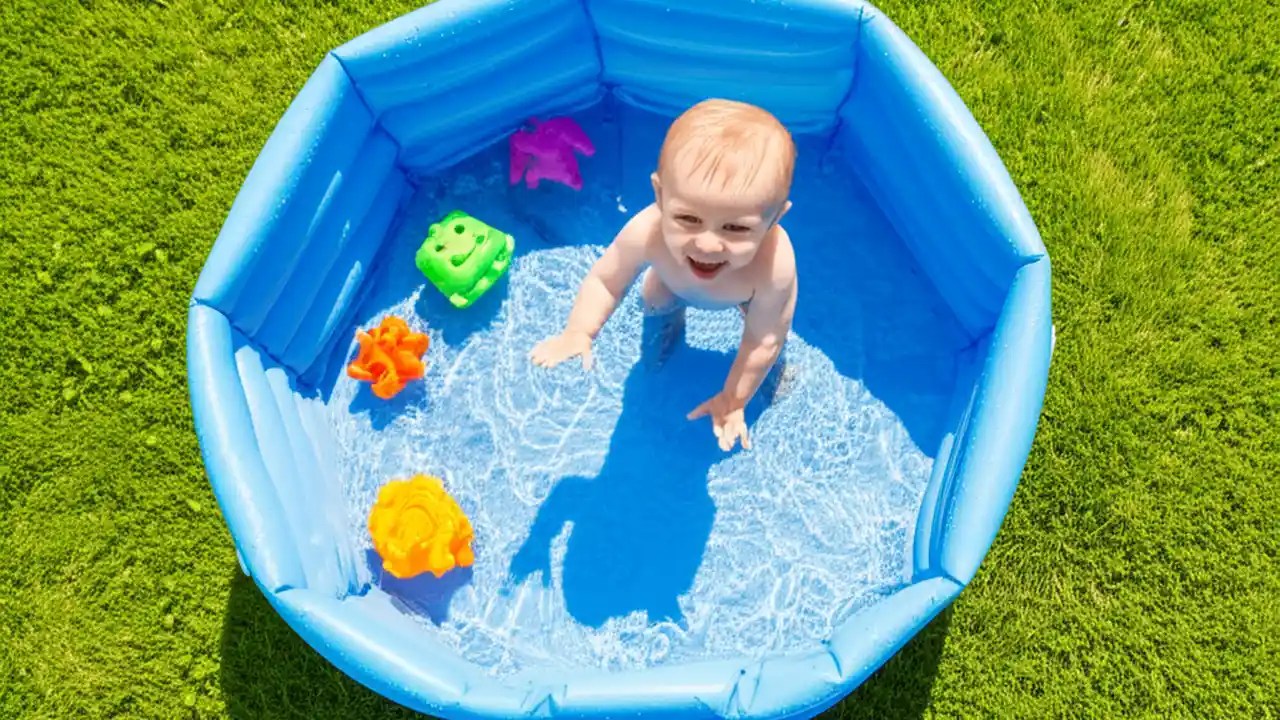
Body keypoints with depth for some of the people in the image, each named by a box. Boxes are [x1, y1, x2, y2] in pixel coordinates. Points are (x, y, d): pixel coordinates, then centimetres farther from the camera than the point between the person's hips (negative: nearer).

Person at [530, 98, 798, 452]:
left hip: (751, 287, -1)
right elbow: (605, 281, -25)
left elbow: (763, 342, -33)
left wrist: (733, 401, -22)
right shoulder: (646, 233, -47)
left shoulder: (774, 267, -51)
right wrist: (577, 334, -32)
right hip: (676, 274, 2)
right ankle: (673, 321, 54)